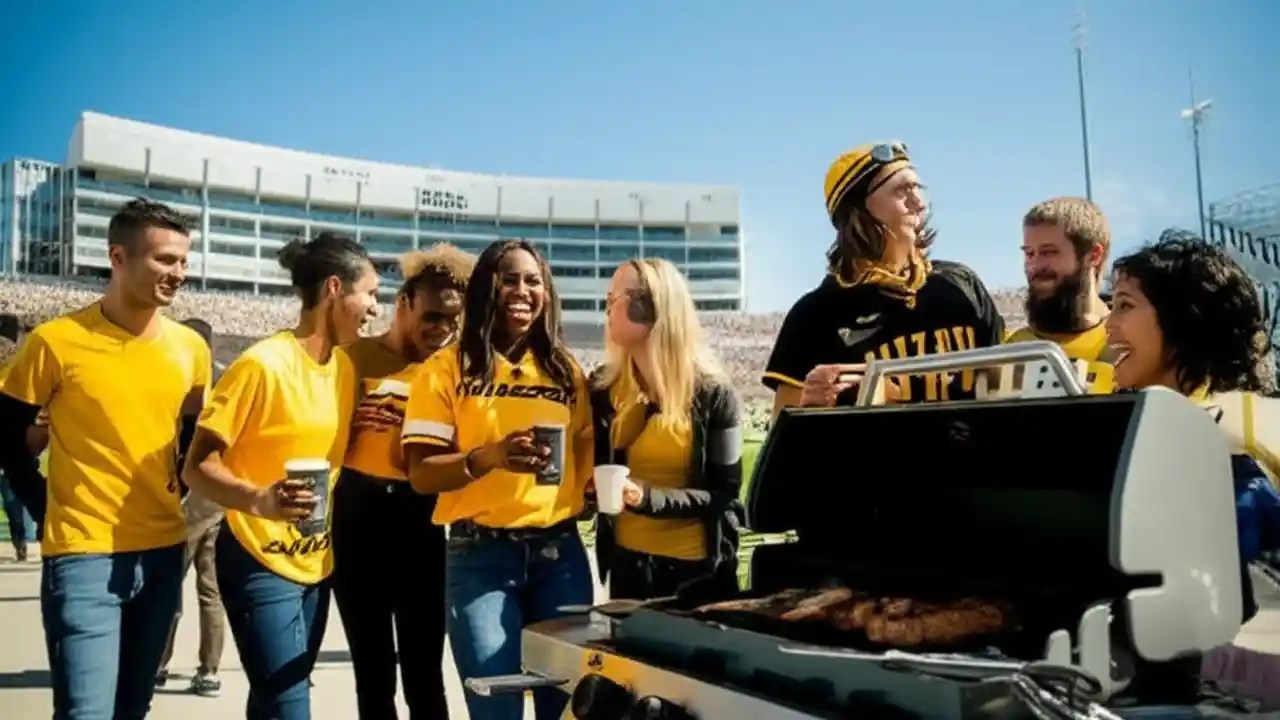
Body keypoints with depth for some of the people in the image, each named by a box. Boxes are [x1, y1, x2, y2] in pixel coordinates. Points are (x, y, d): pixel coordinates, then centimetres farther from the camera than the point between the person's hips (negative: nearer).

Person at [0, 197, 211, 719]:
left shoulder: (190, 348, 4)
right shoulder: (56, 341, -10)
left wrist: (184, 492, 8)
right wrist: (46, 507, -1)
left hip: (164, 552, 5)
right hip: (84, 555, -5)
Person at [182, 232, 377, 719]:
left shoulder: (345, 366, 5)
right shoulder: (262, 364, -18)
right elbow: (196, 467, -16)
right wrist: (258, 499, -34)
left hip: (316, 563, 8)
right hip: (260, 563, -7)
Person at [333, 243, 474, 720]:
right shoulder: (355, 357, -1)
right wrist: (351, 422, -19)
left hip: (421, 523, 0)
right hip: (358, 519, 0)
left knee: (425, 671, 3)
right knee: (372, 672, 12)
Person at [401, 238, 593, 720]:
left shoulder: (566, 370, 10)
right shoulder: (448, 367, -1)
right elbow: (421, 474, -6)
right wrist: (488, 457, -22)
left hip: (561, 552, 3)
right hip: (479, 556, -3)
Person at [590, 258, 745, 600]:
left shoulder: (711, 392, -9)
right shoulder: (604, 387, 2)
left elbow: (725, 495, -8)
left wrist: (649, 498, -21)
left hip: (697, 567, -3)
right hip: (628, 562, 4)